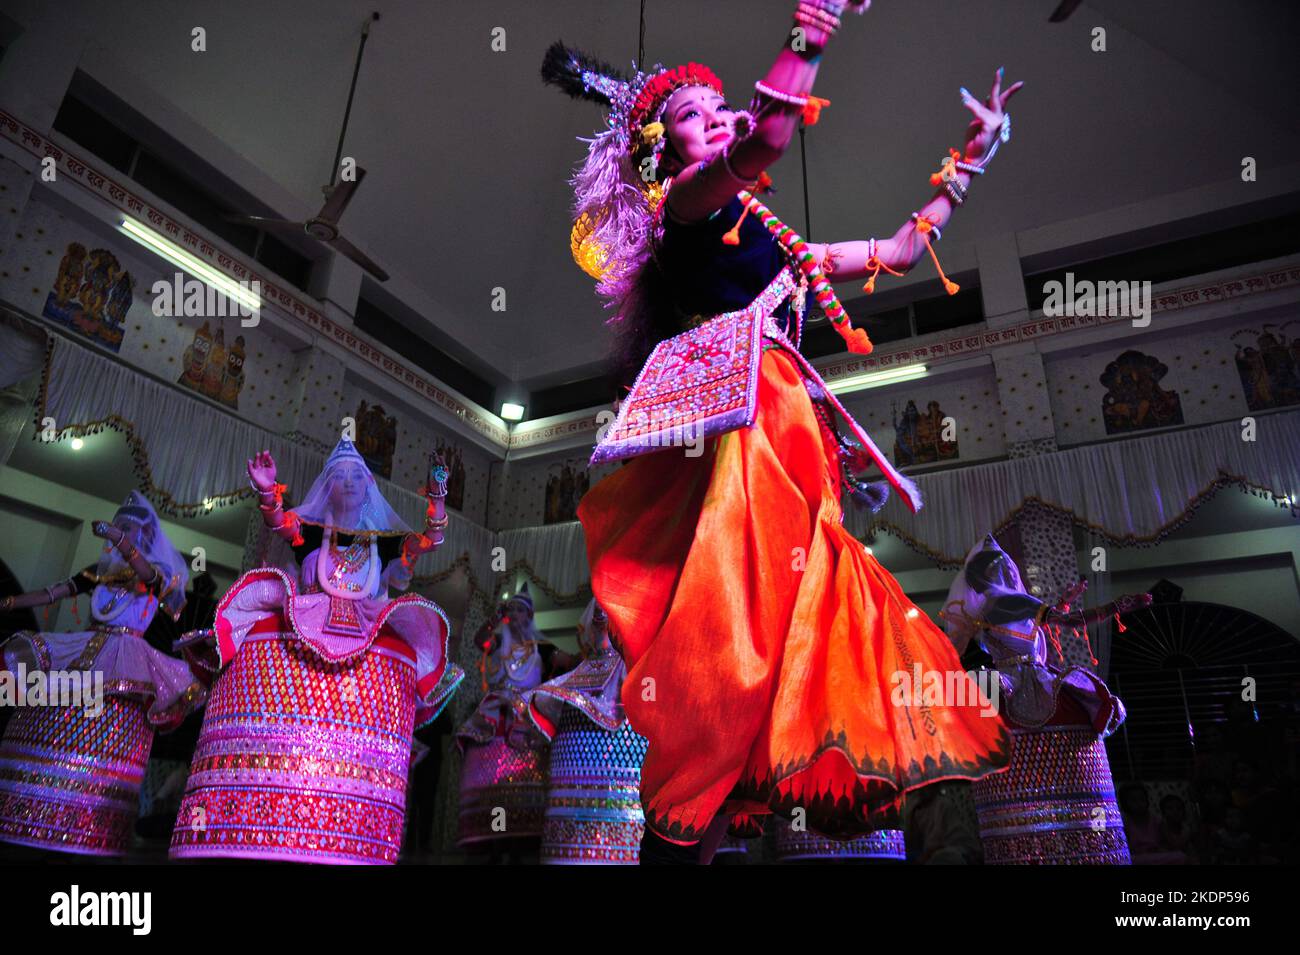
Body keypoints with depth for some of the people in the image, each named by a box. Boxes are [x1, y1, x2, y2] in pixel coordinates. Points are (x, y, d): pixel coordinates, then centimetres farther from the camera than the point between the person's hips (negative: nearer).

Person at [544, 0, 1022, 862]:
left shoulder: (768, 235, 31)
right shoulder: (681, 204, 10)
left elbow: (899, 251, 35)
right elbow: (769, 138, -12)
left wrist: (969, 162, 35)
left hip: (785, 430, 8)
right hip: (734, 423, -8)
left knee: (799, 620, -2)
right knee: (734, 612, -20)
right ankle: (677, 829, -14)